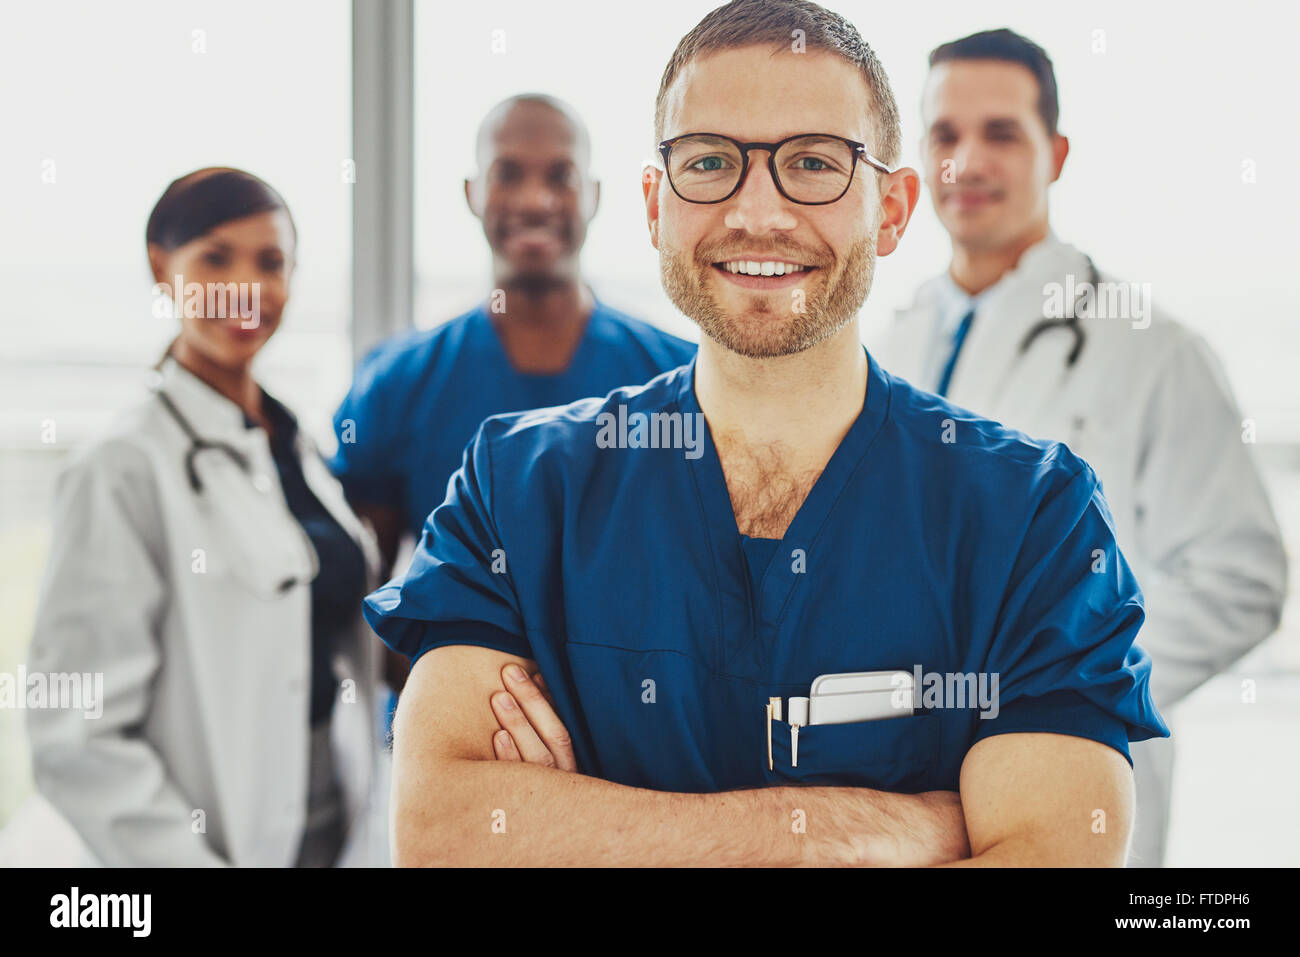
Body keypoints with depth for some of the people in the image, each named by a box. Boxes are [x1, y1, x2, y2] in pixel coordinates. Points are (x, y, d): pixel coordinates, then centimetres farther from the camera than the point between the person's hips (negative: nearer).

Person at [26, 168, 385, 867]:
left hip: (336, 835, 6)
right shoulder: (126, 471, -13)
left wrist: (358, 836, 10)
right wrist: (193, 861, -18)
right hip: (220, 845, -6)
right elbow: (77, 737, -16)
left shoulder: (299, 449, 7)